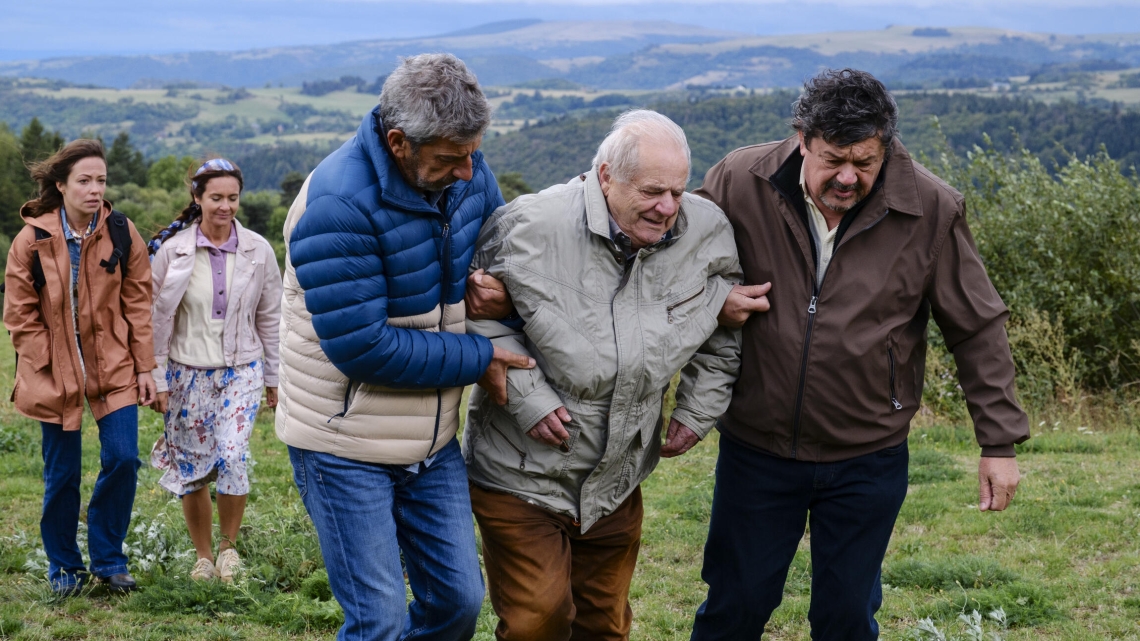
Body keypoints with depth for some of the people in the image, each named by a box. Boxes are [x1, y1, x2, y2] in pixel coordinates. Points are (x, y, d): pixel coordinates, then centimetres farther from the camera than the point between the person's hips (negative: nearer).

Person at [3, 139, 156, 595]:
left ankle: (108, 558, 13)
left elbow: (138, 303, 2)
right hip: (56, 373, -1)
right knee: (62, 474, 5)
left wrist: (143, 366, 0)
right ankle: (64, 566, 24)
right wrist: (45, 369, -8)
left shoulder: (122, 235, -3)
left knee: (122, 459, -6)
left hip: (114, 367, 1)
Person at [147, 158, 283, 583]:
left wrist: (273, 379, 10)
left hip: (241, 371, 0)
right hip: (187, 372, 0)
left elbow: (270, 319, 7)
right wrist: (156, 380, -2)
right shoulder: (172, 249, -5)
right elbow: (157, 319, -1)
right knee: (190, 469, 5)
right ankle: (203, 556, 23)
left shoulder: (258, 251, -1)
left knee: (232, 457, -16)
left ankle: (229, 545, 6)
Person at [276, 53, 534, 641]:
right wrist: (477, 359, -17)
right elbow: (360, 347, -25)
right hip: (347, 445, -6)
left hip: (433, 439, 6)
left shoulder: (466, 173, -3)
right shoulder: (338, 203, -24)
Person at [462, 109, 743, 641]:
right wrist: (527, 398, -16)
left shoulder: (709, 234, -7)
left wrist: (697, 412, 5)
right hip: (522, 473, -4)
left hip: (617, 480, 4)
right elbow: (479, 317, -10)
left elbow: (723, 337, 10)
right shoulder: (531, 226, -20)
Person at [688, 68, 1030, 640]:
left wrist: (999, 442, -2)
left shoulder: (931, 210, -11)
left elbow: (978, 331, -3)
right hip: (756, 447, 0)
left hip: (868, 462, 0)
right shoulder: (738, 183, -11)